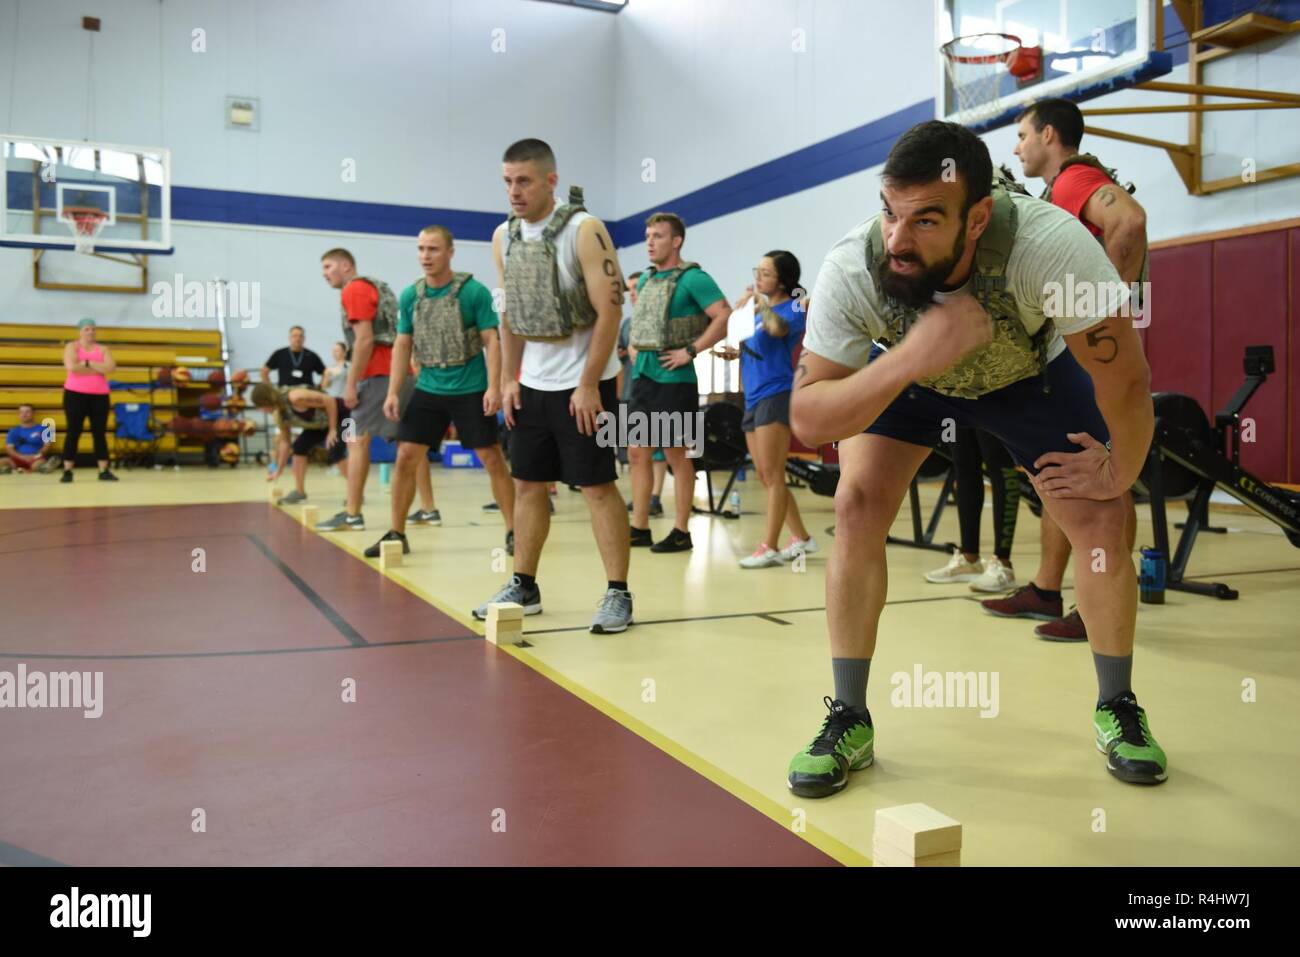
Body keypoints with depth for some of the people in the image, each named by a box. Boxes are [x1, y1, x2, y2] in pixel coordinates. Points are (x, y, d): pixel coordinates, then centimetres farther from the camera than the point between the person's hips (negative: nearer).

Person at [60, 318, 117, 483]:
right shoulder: (72, 347, 2)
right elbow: (72, 367, -17)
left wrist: (87, 363, -12)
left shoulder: (103, 349, 10)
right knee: (74, 432, -2)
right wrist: (98, 368, -10)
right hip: (75, 394, -3)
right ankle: (67, 471, 1)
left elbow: (111, 368, -8)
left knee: (100, 433, 2)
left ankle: (104, 471, 3)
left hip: (99, 395, 3)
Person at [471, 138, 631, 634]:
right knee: (527, 483, 10)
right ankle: (523, 586, 21)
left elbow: (610, 310, -15)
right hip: (532, 383, 6)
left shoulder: (585, 230, -13)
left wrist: (588, 385, -18)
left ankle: (618, 593, 4)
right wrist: (509, 379, 7)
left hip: (584, 383, -6)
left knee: (598, 486, -4)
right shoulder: (503, 237, 7)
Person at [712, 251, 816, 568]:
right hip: (753, 398, 9)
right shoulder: (758, 307, 15)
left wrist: (761, 303, -16)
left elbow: (777, 328, -29)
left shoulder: (793, 307, -6)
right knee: (766, 477, 11)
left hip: (776, 395, -9)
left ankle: (769, 547, -2)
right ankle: (801, 538, 21)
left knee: (773, 475, -6)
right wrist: (733, 353, 7)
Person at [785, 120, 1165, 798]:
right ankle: (849, 721, -2)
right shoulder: (851, 268, -37)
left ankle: (1117, 709, 17)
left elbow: (1126, 380, -28)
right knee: (857, 511, -19)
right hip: (900, 371, 0)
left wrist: (1119, 475, -14)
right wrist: (907, 361, -49)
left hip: (1030, 370, 0)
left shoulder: (1049, 245, -41)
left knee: (1100, 526, -9)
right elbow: (807, 418, -34)